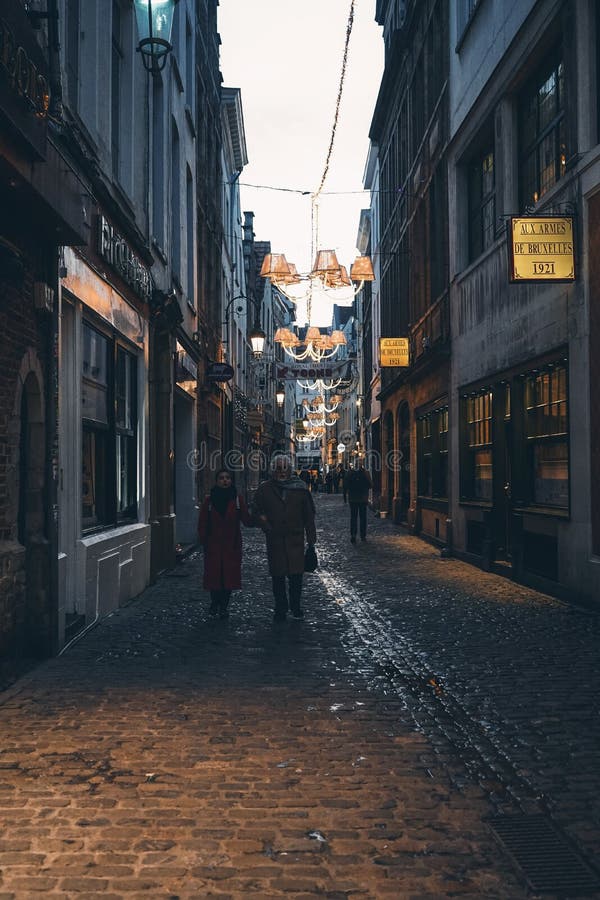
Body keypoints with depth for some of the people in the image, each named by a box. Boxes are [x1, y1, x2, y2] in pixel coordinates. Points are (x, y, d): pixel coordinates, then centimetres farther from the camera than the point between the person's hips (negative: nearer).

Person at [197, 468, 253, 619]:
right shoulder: (209, 500, 0)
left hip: (232, 545, 0)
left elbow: (247, 520, -4)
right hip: (214, 546, 0)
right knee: (214, 574, 2)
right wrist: (204, 541, -3)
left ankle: (224, 606, 15)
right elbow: (202, 524, 2)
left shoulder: (237, 499, 1)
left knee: (229, 575, 1)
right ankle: (215, 603, 25)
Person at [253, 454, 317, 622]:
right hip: (275, 541, 1)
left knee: (296, 576, -1)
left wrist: (311, 539, 4)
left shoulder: (300, 489, 4)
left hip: (295, 539, 0)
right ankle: (280, 609, 17)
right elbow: (257, 512, 8)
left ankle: (295, 606, 16)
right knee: (278, 576, 5)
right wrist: (267, 527, -8)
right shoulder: (265, 490, 4)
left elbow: (309, 515, 6)